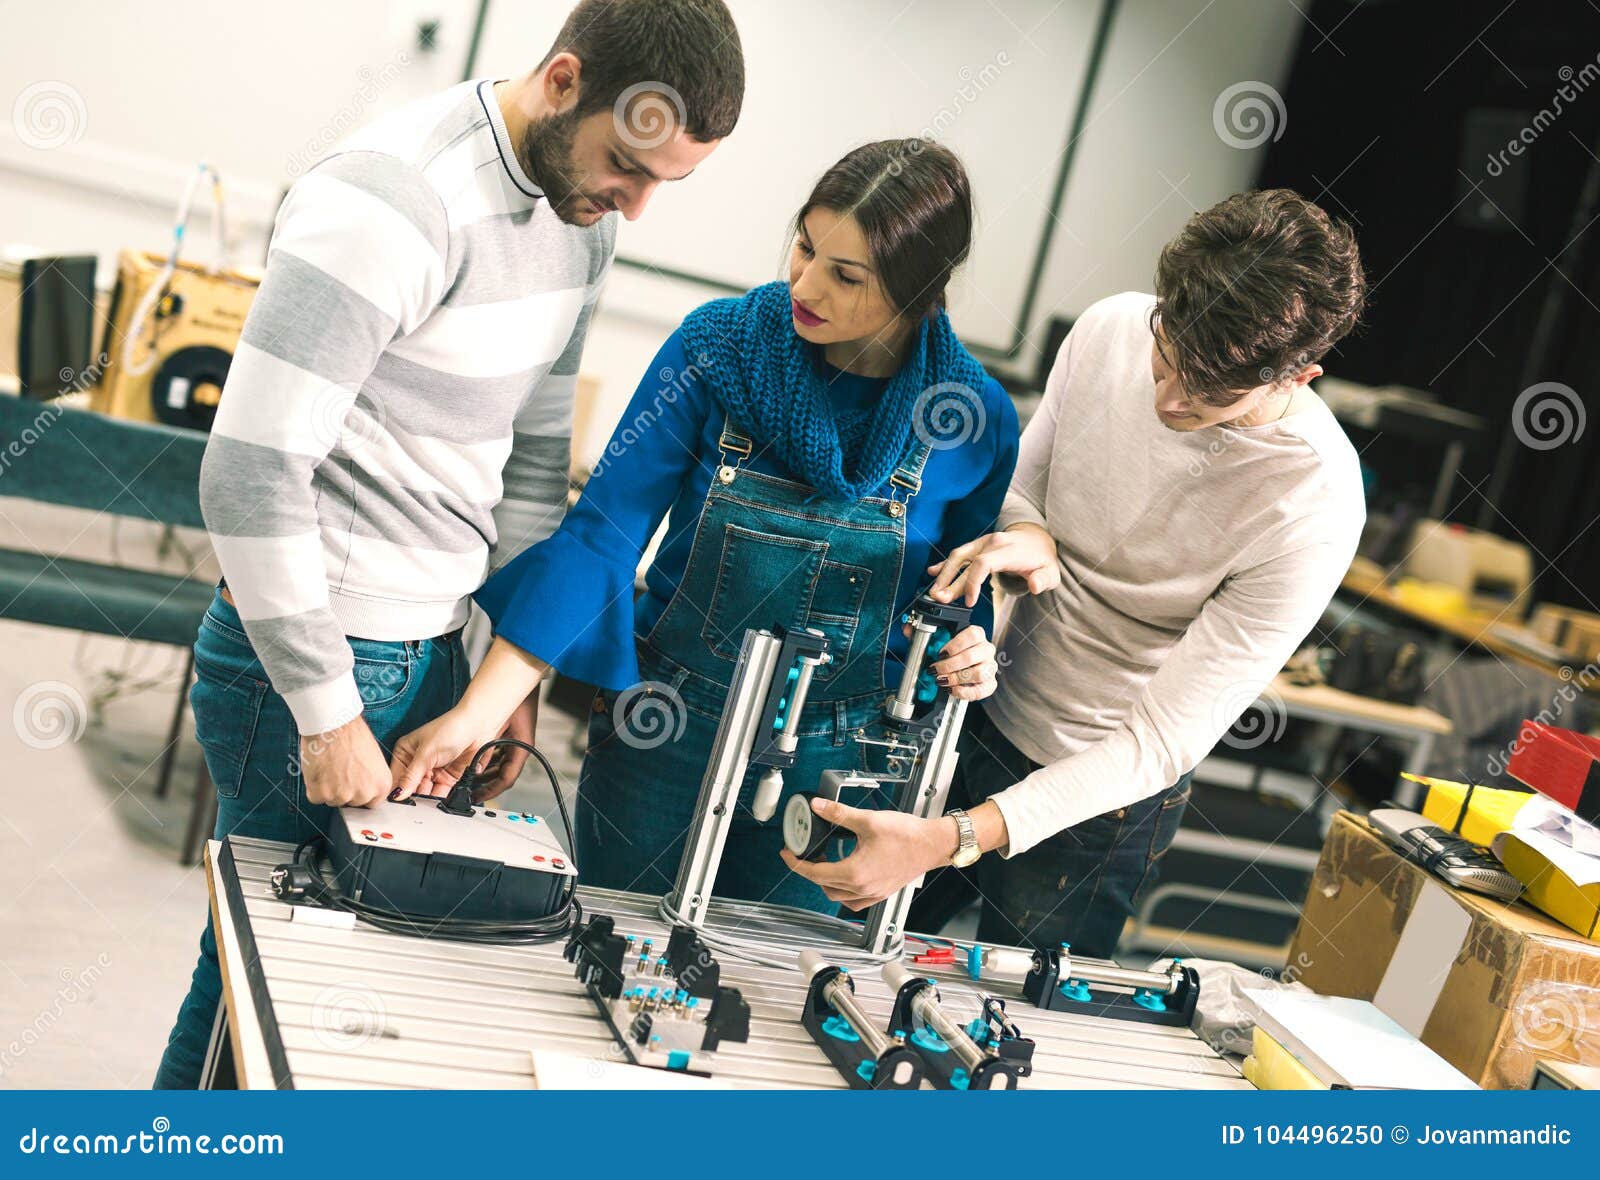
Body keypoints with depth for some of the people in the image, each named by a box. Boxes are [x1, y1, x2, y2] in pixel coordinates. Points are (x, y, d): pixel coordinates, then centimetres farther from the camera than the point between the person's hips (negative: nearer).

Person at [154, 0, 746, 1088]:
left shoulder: (582, 215, 5)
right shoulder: (394, 202, -21)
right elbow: (250, 475, -23)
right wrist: (327, 712, -19)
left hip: (433, 649, 8)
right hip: (306, 654, -7)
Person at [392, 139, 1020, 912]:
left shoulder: (977, 418, -10)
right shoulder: (721, 342, -12)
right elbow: (601, 533, -13)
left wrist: (968, 660, -17)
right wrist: (478, 714, -19)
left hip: (825, 762, 0)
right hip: (662, 732, 0)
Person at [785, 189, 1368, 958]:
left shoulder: (1312, 507, -28)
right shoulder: (1110, 330, -13)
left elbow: (1162, 742, -27)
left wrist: (948, 840, -36)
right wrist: (1025, 535, -21)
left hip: (1097, 797, -5)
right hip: (978, 713, 5)